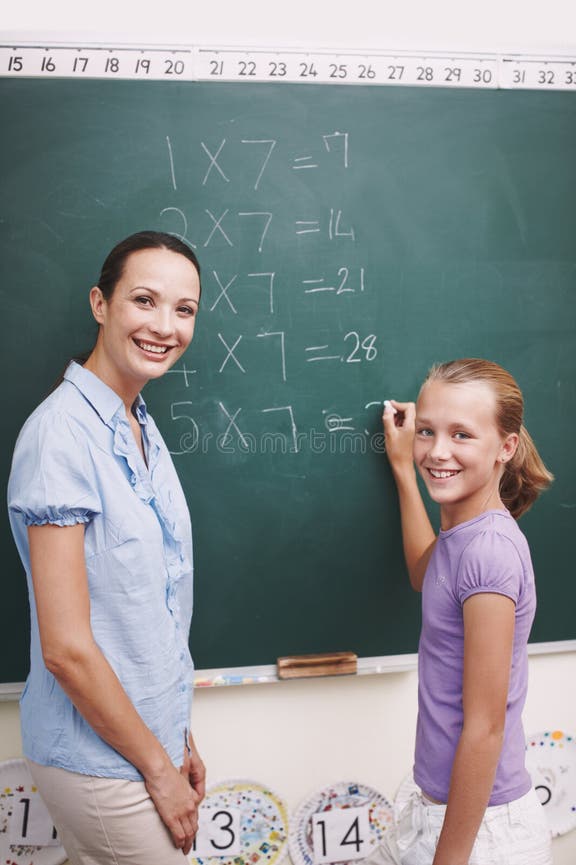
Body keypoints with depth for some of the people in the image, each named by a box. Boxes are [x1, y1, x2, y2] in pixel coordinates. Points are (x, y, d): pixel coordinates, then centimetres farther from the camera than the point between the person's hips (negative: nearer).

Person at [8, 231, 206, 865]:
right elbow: (66, 647, -22)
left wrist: (179, 740, 12)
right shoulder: (61, 434, -21)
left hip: (149, 732, 7)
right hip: (100, 759, -7)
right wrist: (158, 767, -12)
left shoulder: (140, 429, 5)